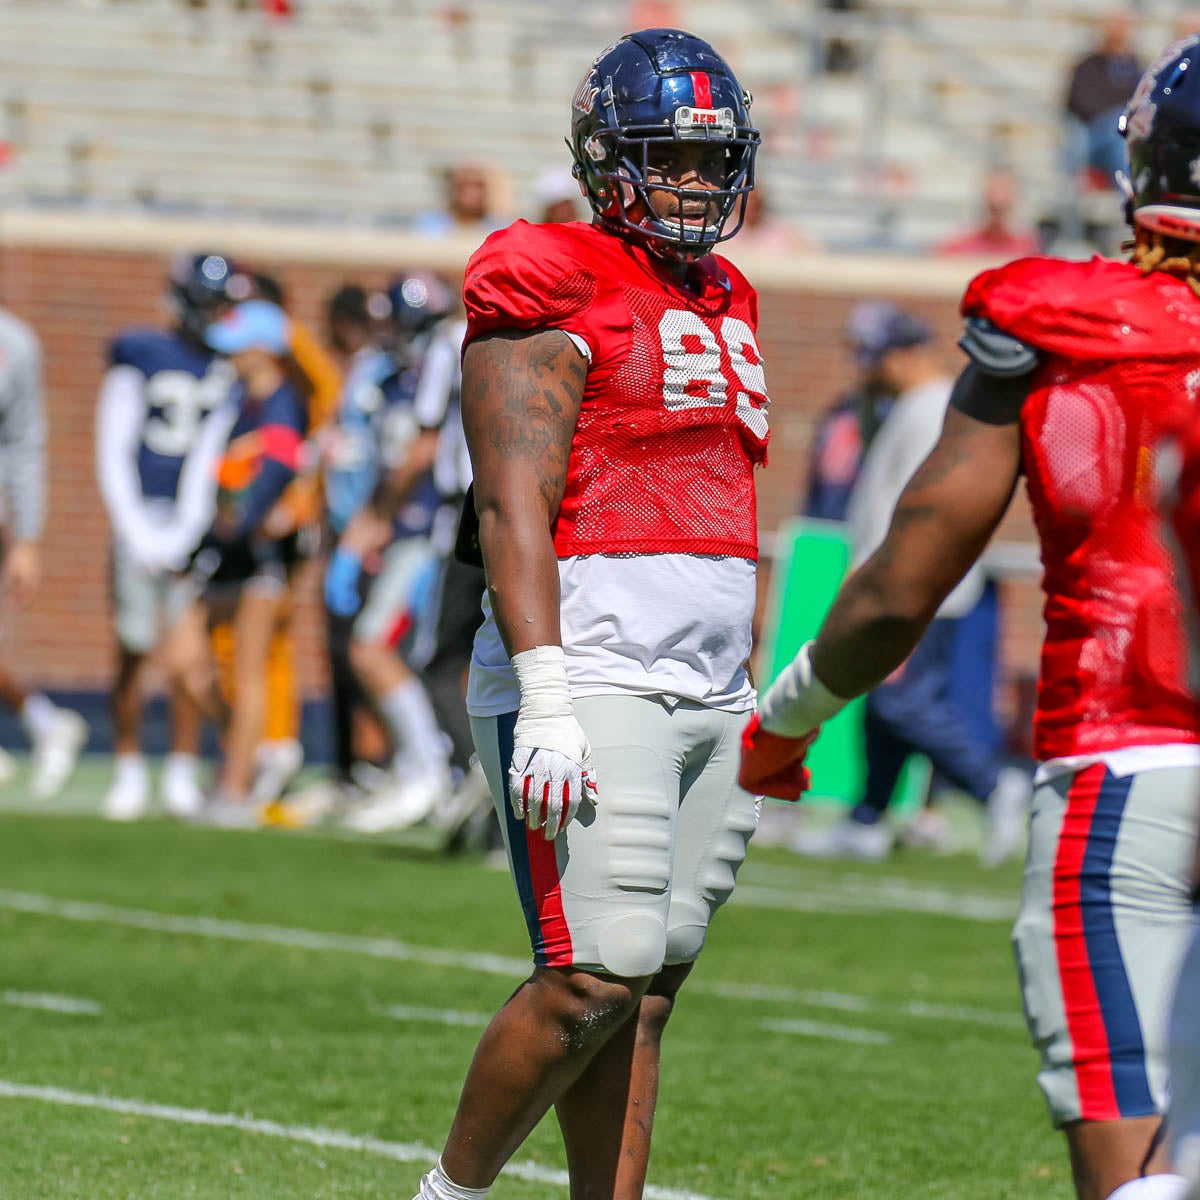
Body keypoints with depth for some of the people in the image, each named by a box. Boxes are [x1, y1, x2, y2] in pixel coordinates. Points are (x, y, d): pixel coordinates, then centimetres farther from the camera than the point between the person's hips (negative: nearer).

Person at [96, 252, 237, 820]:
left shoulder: (229, 370, 5)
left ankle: (182, 773, 8)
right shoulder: (138, 359, -1)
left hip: (197, 523, 2)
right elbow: (112, 454, -1)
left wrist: (186, 534, -6)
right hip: (141, 519, -2)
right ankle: (128, 771, 11)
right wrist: (138, 531, -7)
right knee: (133, 653, -1)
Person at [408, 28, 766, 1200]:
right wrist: (546, 698, -24)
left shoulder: (720, 305, 19)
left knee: (645, 989, 6)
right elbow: (513, 505, -15)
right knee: (595, 981, -13)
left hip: (706, 693, 8)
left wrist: (755, 704, 21)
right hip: (590, 678, -8)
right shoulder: (556, 293, -7)